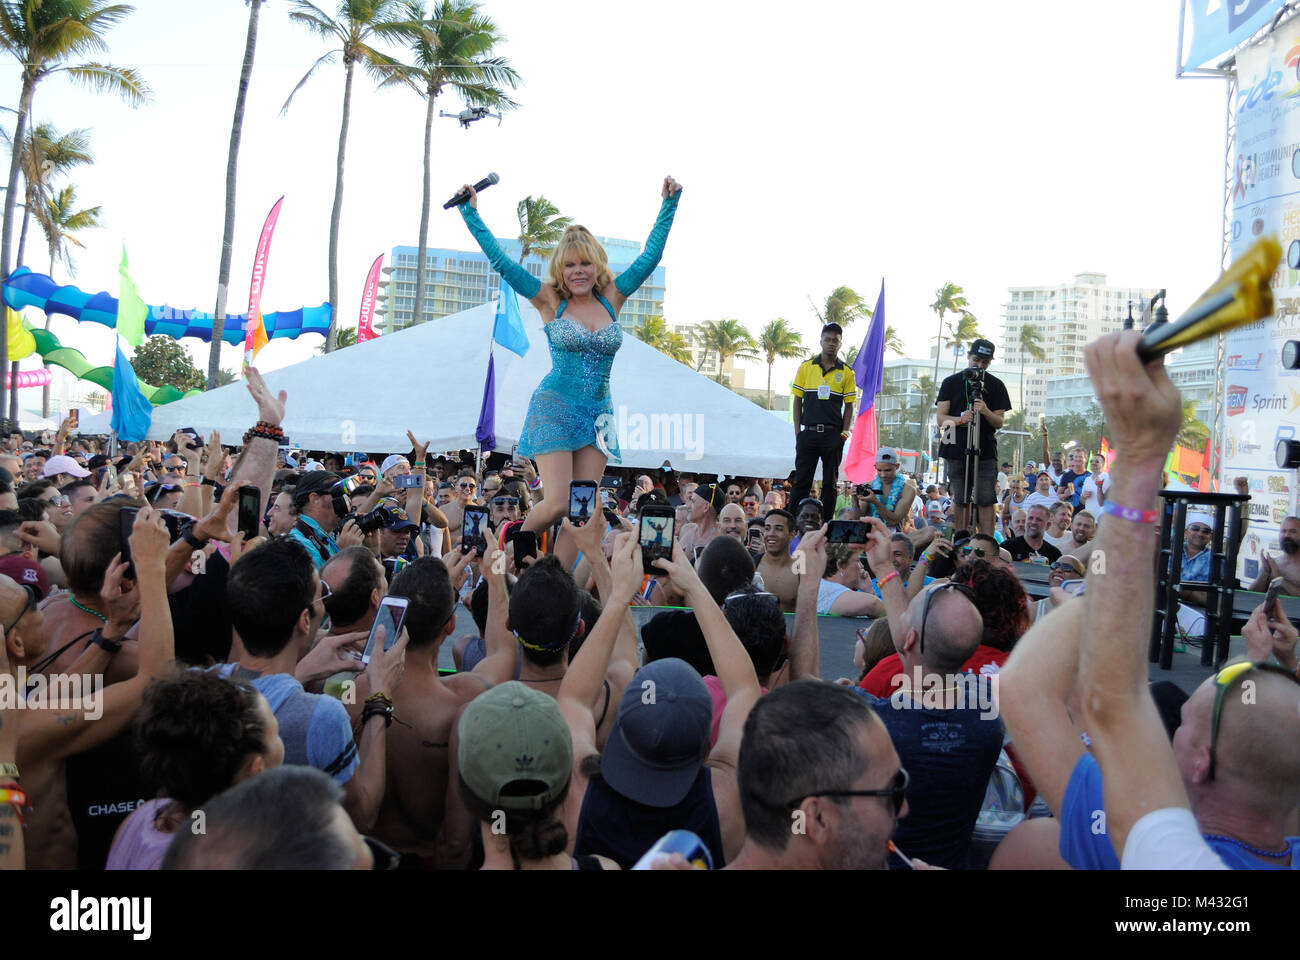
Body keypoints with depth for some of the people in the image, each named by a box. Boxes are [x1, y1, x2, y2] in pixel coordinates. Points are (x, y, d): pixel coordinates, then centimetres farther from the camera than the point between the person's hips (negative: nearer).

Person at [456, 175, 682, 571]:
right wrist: (471, 213, -3)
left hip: (598, 414, 4)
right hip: (555, 408, -4)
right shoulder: (550, 301, 0)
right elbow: (501, 261, -1)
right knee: (558, 504, -12)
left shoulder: (612, 298, 9)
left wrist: (668, 205, 7)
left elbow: (650, 257, 10)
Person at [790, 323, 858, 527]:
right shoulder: (806, 366, 6)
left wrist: (844, 433, -3)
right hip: (808, 432, 0)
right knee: (801, 480, 1)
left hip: (834, 435, 0)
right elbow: (797, 400, 6)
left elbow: (849, 405, 7)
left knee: (830, 483, 6)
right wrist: (797, 431, 0)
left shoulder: (847, 372, 6)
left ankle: (825, 523, 11)